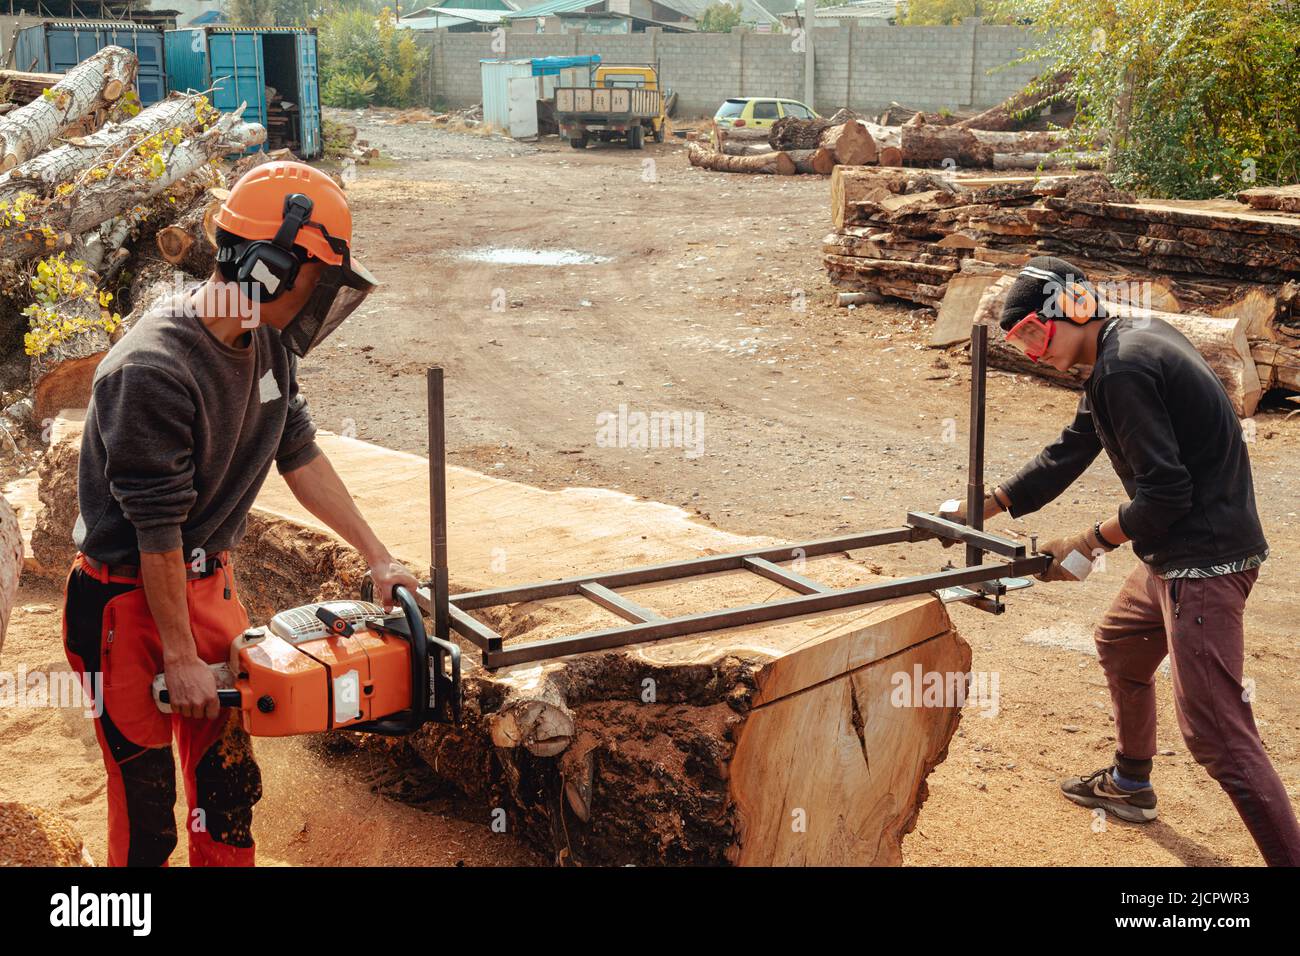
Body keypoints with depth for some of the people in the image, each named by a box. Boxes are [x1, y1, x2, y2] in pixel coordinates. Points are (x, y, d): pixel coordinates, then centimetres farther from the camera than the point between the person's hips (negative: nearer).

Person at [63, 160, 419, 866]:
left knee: (229, 781, 16)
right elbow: (156, 530, -23)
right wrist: (181, 660, -15)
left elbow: (299, 455, 8)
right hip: (131, 598, -8)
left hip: (209, 581, 8)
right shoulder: (153, 371, -29)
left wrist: (378, 558, 9)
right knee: (146, 802, 4)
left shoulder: (268, 343, -3)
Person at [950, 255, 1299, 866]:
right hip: (1174, 555, 11)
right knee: (1120, 645, 29)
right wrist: (983, 507, 16)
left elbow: (1165, 495, -23)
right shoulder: (1134, 339, 12)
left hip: (1204, 559, -11)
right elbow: (1070, 451, 18)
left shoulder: (1122, 369, -20)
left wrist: (1089, 544, -10)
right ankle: (1129, 785, 49)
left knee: (1215, 733, -13)